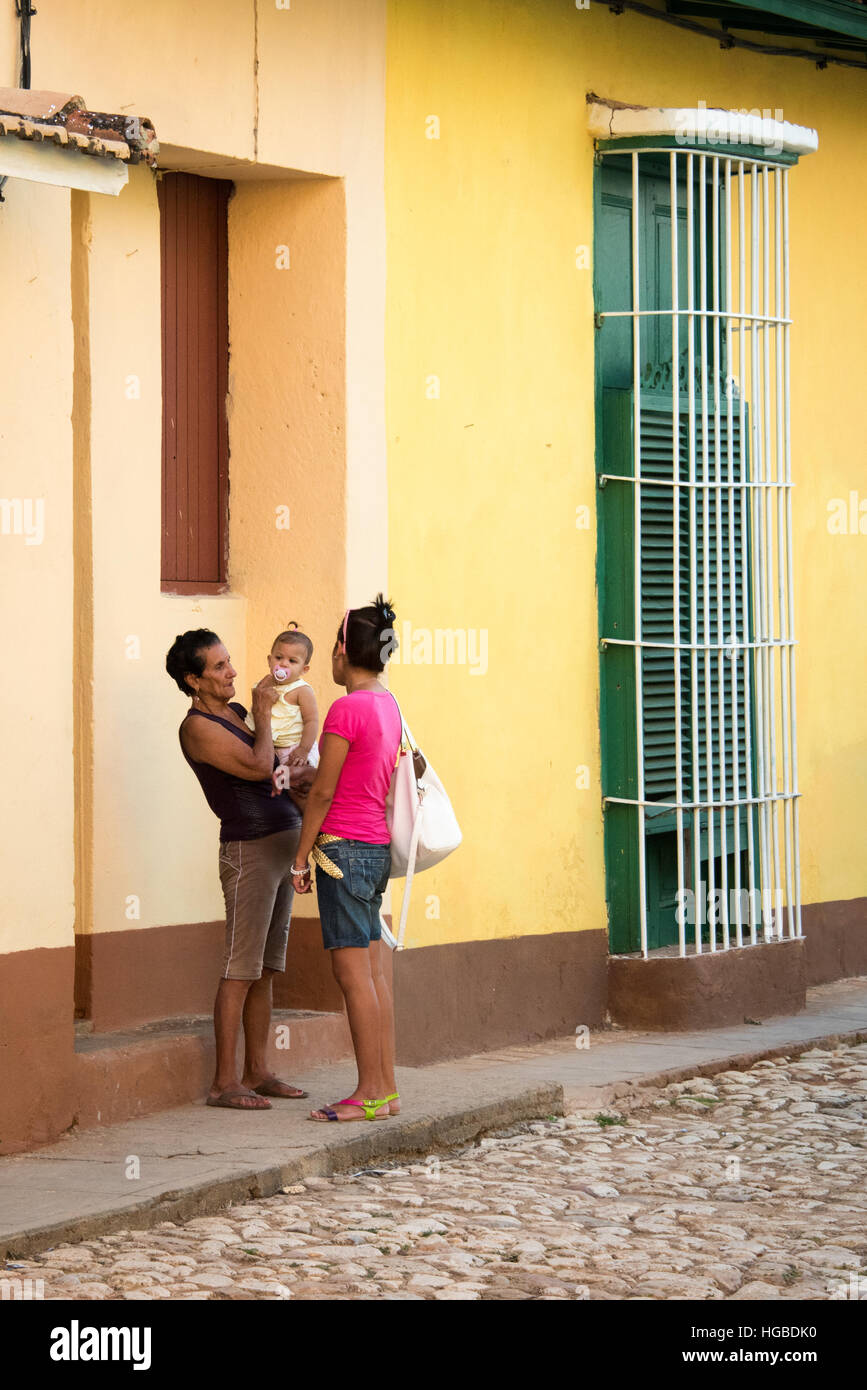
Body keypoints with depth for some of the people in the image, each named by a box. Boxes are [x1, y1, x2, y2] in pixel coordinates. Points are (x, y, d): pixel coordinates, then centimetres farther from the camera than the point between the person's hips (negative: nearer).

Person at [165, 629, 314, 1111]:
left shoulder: (237, 711, 16)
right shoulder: (198, 726, -10)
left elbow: (276, 775, 23)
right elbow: (260, 767, -19)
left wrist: (311, 773, 5)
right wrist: (263, 714, -7)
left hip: (283, 845, 9)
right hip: (249, 849, -9)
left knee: (266, 970, 10)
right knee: (242, 969, -9)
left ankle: (257, 1072, 15)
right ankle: (225, 1082, -7)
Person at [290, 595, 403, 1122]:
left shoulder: (347, 709, -14)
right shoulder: (388, 705, 11)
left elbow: (323, 791, -12)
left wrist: (301, 858, -5)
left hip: (345, 847, -8)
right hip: (378, 847, 8)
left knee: (353, 973, -6)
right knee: (374, 972, 10)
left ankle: (369, 1094, -5)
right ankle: (387, 1088, 12)